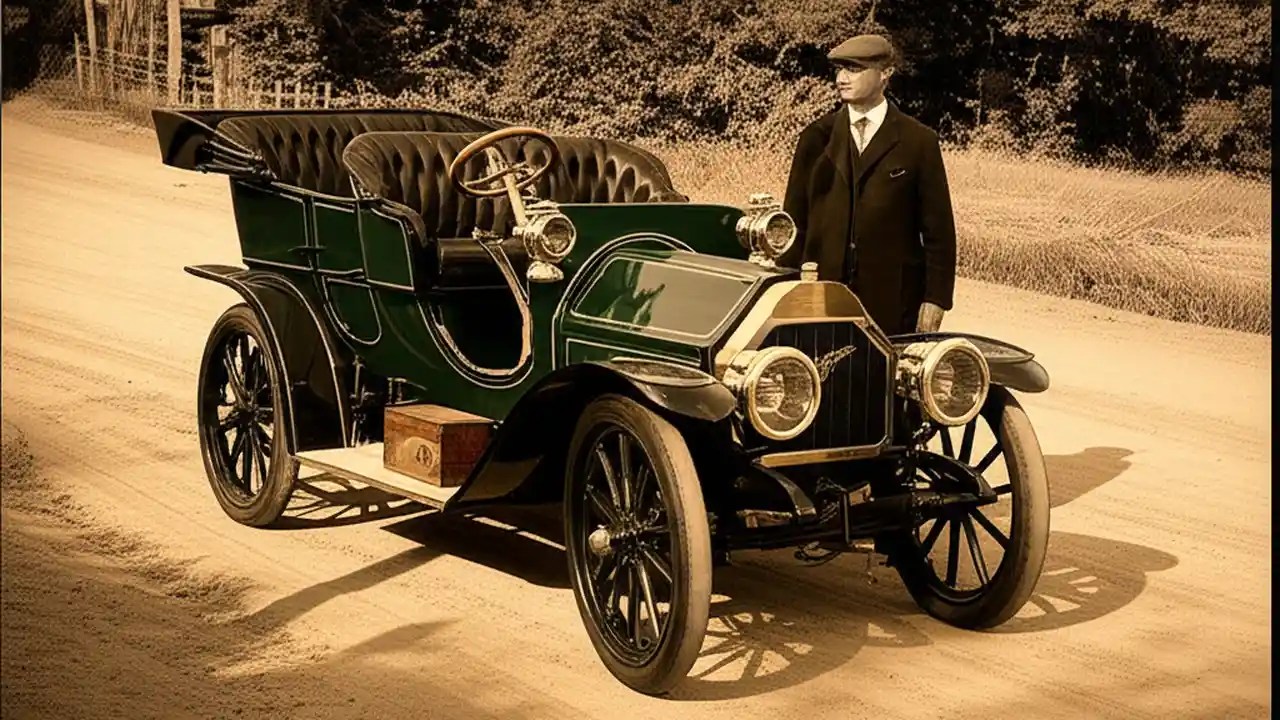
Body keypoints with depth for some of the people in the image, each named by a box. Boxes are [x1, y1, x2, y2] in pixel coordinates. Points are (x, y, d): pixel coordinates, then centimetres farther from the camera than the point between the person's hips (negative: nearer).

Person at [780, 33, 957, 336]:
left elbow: (938, 230, 2)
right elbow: (794, 222, 11)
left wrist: (934, 301, -3)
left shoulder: (918, 142, 2)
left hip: (893, 302, -2)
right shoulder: (815, 138, 9)